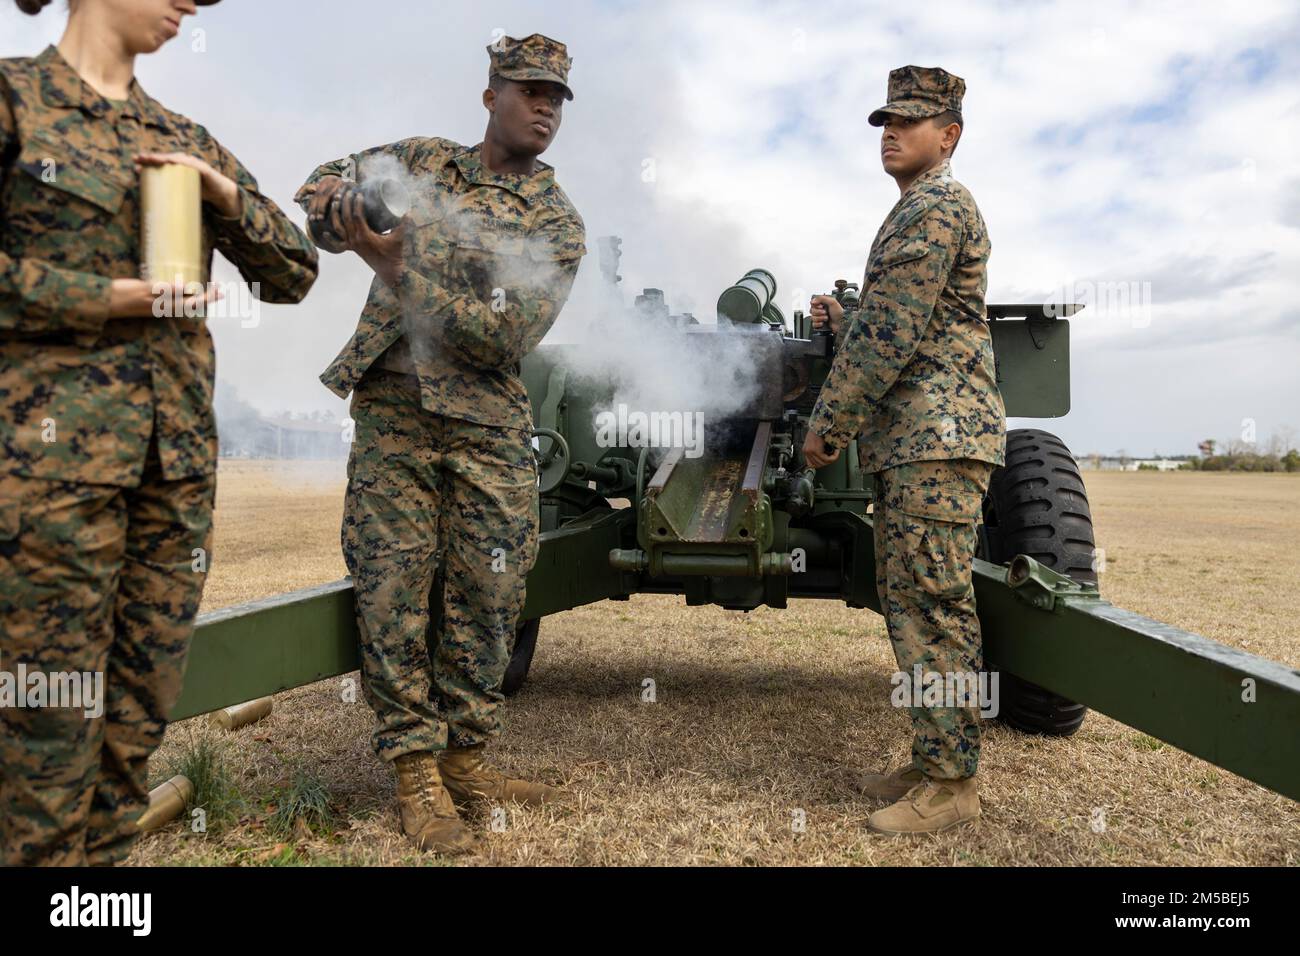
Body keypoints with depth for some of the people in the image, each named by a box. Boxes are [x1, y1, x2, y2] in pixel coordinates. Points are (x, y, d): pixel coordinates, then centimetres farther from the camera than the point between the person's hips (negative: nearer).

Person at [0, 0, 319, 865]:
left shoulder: (187, 139, 16)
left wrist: (225, 191, -1)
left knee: (138, 726, 10)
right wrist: (105, 298, -11)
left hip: (179, 460, 5)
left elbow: (294, 276, 14)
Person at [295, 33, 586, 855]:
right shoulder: (424, 158, 12)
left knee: (486, 599, 0)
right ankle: (416, 771, 8)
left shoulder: (558, 225, 3)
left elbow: (508, 335, -11)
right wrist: (345, 209, -3)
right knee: (394, 590, -3)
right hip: (393, 412, 1)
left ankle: (464, 757, 17)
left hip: (490, 427, 0)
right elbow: (323, 185, 22)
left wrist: (401, 272, -18)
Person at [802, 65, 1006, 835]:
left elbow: (891, 337, -16)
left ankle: (951, 783, 2)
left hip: (937, 438, -10)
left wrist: (827, 425, -11)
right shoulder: (922, 213, 25)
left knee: (934, 608, -8)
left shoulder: (935, 208, -7)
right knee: (909, 604, 11)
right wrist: (841, 320, 14)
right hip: (911, 439, 10)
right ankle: (933, 760, 20)